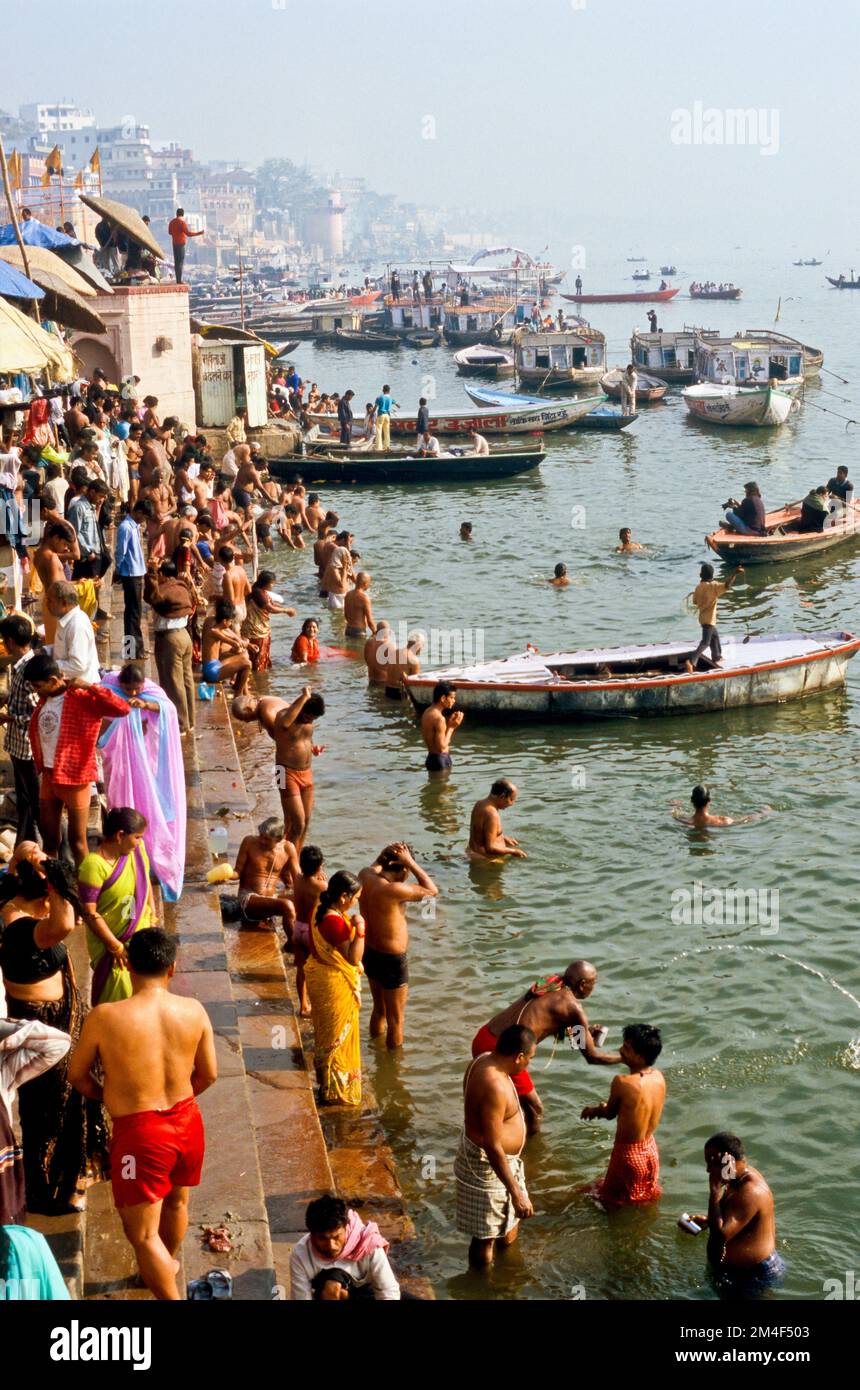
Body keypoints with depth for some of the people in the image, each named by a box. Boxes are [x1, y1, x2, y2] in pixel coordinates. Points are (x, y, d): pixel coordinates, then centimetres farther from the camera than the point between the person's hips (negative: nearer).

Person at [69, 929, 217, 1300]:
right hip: (186, 1121, 6)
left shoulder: (104, 1018, -19)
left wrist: (105, 1097, 18)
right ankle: (168, 1263, 56)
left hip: (139, 1132, -5)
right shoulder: (193, 1011, -10)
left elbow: (78, 1075, -3)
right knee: (176, 1202, 31)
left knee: (142, 1234, 9)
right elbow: (208, 1075, 1)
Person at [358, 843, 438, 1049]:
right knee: (395, 1019, 10)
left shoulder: (366, 877, -8)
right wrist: (411, 862, -20)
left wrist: (385, 853, 2)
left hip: (370, 954, 9)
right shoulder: (392, 890, -30)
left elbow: (373, 867, 19)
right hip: (391, 960, -9)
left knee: (379, 1010, 28)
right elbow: (432, 891, -20)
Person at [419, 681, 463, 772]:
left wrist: (449, 723, 6)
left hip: (431, 757, 10)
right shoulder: (439, 718, -21)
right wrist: (451, 727, -13)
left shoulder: (427, 713, 9)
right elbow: (442, 747, -22)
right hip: (440, 759, -10)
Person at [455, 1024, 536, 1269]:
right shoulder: (495, 1086, -34)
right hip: (488, 1165, -11)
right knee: (486, 1237, 7)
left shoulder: (485, 1059, -3)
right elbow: (493, 1147, -32)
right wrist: (516, 1193, -27)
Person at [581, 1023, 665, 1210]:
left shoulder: (622, 1082, -30)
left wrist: (595, 1110, 10)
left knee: (613, 1204, 16)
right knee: (649, 1195, 29)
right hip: (650, 1148, 6)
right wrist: (603, 1109, 12)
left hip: (628, 1153, -6)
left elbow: (610, 1114, -11)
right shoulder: (659, 1077, -10)